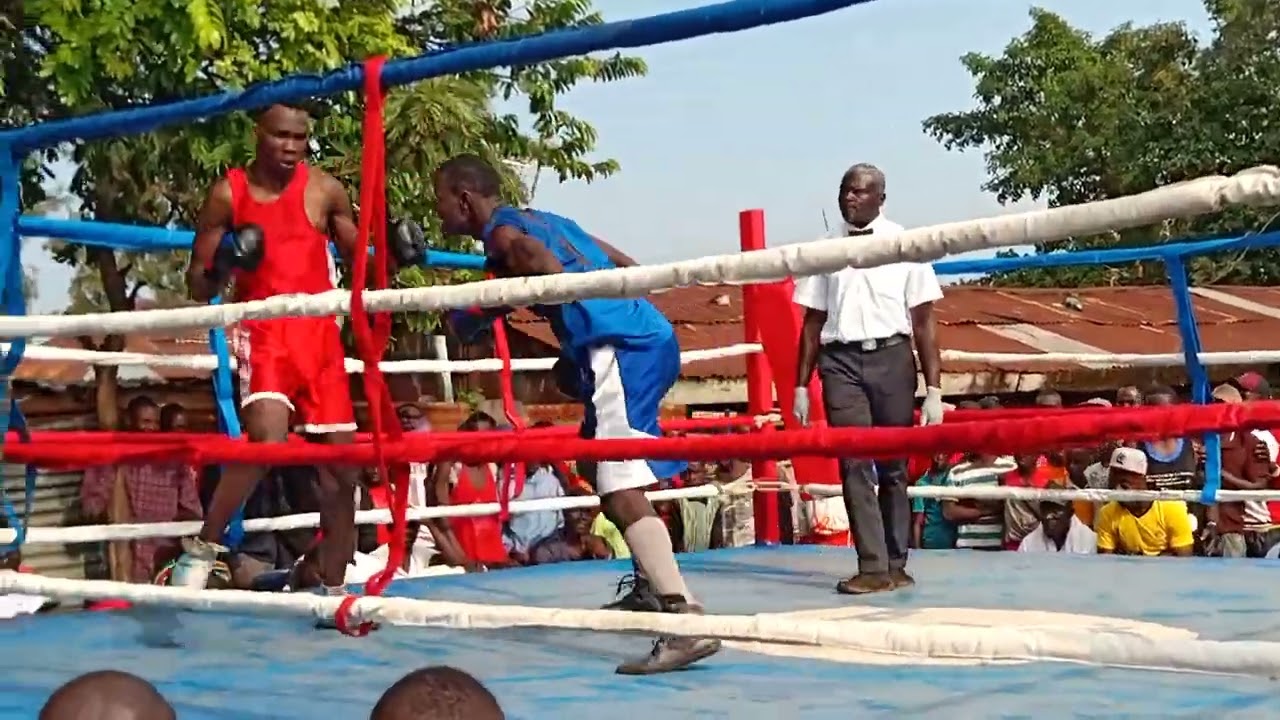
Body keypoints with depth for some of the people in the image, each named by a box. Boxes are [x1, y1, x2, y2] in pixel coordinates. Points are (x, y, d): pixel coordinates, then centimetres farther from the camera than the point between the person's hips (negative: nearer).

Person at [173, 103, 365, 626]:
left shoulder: (325, 190, 4)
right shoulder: (228, 193, -1)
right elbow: (197, 286, 2)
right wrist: (222, 270, -19)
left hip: (321, 334, 4)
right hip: (263, 332, -3)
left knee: (342, 469, 5)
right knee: (268, 437, -30)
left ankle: (333, 593, 19)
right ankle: (202, 549, -13)